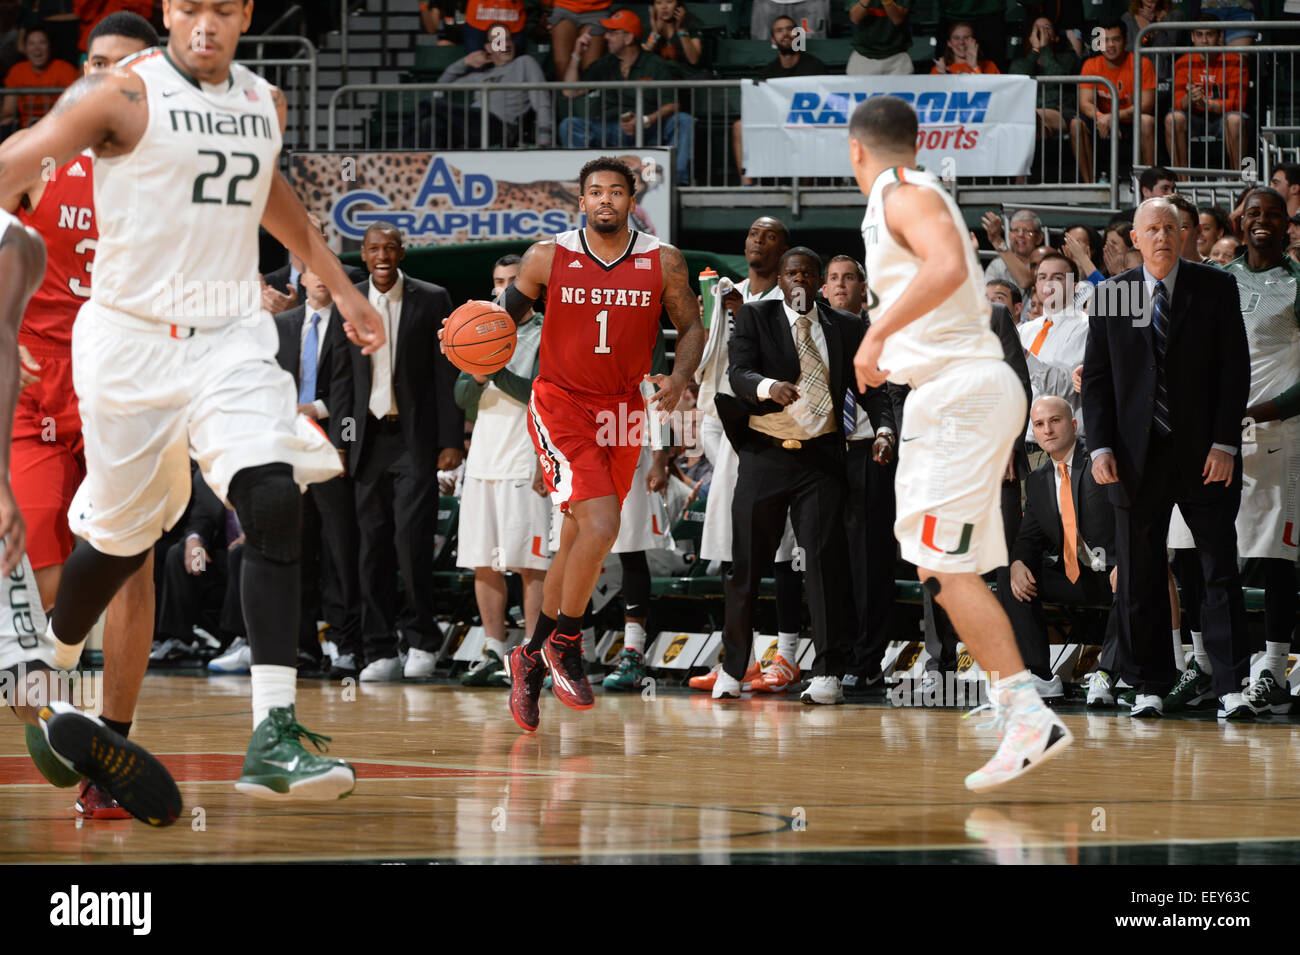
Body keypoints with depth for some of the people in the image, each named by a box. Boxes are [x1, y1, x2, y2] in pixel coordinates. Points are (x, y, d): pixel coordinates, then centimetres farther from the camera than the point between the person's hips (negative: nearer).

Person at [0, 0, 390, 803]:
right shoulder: (128, 96, -8)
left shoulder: (265, 103, 10)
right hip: (132, 338, -3)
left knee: (275, 506, -19)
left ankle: (274, 738, -25)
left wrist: (339, 285, 36)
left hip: (229, 339, 3)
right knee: (122, 536, 8)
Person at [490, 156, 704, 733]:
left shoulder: (663, 263, -2)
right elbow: (507, 312, 7)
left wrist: (679, 378, -11)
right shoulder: (548, 258, -6)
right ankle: (564, 644, -4)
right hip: (560, 406, -4)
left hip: (622, 414, 4)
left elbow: (691, 327, 8)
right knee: (600, 526, -22)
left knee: (579, 544, 10)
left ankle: (533, 658, 25)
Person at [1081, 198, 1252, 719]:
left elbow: (1235, 368, 0)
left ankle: (1231, 687, -1)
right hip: (1138, 456, 1)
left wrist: (1225, 443, -8)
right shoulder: (1111, 295, 6)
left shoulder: (1216, 288, 3)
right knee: (1140, 578, 4)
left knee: (1220, 571, -3)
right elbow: (1096, 377, 7)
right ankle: (1150, 686, 12)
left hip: (1205, 455, -1)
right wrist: (1100, 446, -3)